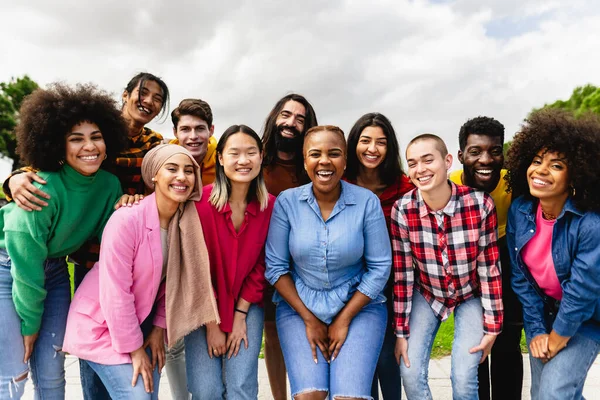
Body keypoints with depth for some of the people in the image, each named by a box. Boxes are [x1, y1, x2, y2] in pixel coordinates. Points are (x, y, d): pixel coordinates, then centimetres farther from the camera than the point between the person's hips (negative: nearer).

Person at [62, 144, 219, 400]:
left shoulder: (188, 221, -7)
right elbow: (115, 293, -24)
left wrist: (159, 327, 0)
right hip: (101, 326, -6)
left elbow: (172, 280, 2)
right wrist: (133, 349, -17)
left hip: (141, 322, 6)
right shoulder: (127, 219, -26)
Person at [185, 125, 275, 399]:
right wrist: (212, 323, -10)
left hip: (246, 306, 2)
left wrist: (240, 316, -5)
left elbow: (259, 266, -1)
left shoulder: (270, 206, -8)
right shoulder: (202, 201, -16)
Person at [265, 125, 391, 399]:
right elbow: (275, 267, -4)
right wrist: (309, 319, -7)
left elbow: (379, 267, -6)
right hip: (299, 305, 1)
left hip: (358, 305, 0)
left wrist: (344, 320, -8)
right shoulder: (287, 202, -7)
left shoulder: (367, 202, -9)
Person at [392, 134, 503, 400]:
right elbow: (402, 273, -12)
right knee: (411, 374, -5)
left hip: (470, 295, -1)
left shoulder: (481, 204, -24)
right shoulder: (402, 210, -21)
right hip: (427, 294, 1)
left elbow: (489, 267, -14)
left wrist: (492, 326, -9)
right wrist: (402, 331, -8)